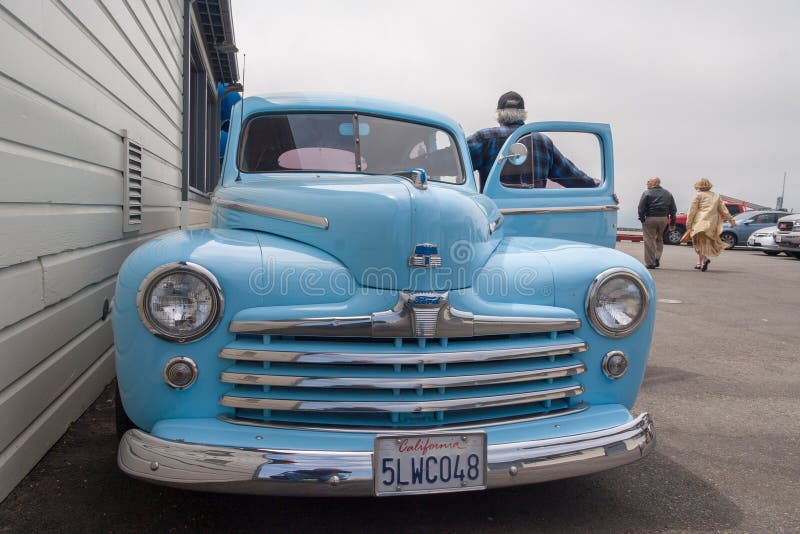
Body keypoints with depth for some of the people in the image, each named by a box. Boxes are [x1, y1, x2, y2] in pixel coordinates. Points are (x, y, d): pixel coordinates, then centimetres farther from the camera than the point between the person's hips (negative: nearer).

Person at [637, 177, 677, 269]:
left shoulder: (647, 193, -4)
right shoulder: (668, 194, 13)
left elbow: (641, 208, -11)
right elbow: (673, 209, 13)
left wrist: (642, 218, -4)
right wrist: (672, 223, 14)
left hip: (650, 219, -5)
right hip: (663, 219, 5)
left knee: (649, 241, -1)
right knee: (659, 240, 20)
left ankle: (650, 263, 1)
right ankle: (657, 259, 11)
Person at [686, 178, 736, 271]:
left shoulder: (698, 195, -2)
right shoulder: (716, 196, 14)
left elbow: (692, 210, -5)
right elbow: (723, 209, 12)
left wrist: (688, 223, -2)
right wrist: (731, 220, 15)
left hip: (700, 223, -5)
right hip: (712, 223, 5)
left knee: (700, 243, 0)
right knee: (706, 242, 13)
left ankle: (705, 259, -22)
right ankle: (700, 263, 13)